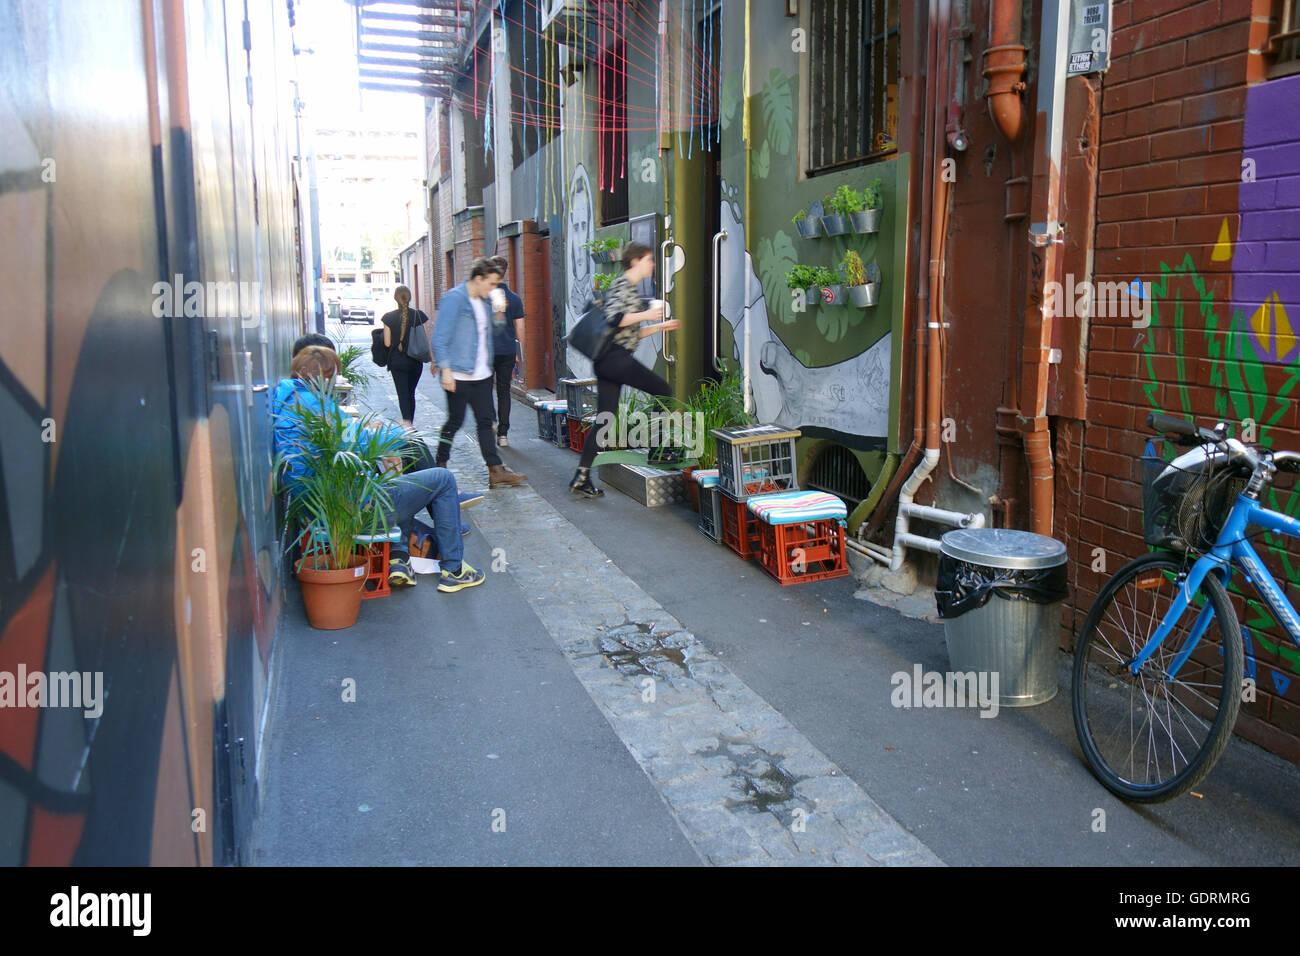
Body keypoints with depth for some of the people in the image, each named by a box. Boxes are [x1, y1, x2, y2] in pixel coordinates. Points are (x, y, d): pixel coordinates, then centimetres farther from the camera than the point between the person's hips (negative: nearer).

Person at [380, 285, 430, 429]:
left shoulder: (389, 317, -6)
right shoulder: (419, 315, -4)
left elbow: (387, 343, -6)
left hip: (397, 362, -2)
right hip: (415, 361, 2)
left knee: (403, 394, 0)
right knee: (411, 393, 17)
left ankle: (407, 424, -16)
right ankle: (410, 423, 26)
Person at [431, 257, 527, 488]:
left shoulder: (483, 301, 13)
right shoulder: (454, 299, -12)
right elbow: (440, 338, -17)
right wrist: (446, 371, -20)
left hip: (482, 374, 8)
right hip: (459, 375, -7)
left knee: (485, 421, 6)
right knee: (455, 421, 4)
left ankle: (496, 471, 6)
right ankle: (440, 465, 22)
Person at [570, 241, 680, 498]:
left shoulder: (630, 288, 25)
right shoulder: (621, 285, -6)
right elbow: (613, 318, -20)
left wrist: (660, 326, 24)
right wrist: (646, 315, -14)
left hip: (607, 361, 10)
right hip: (616, 358, -10)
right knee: (664, 391, -3)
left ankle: (581, 478, 5)